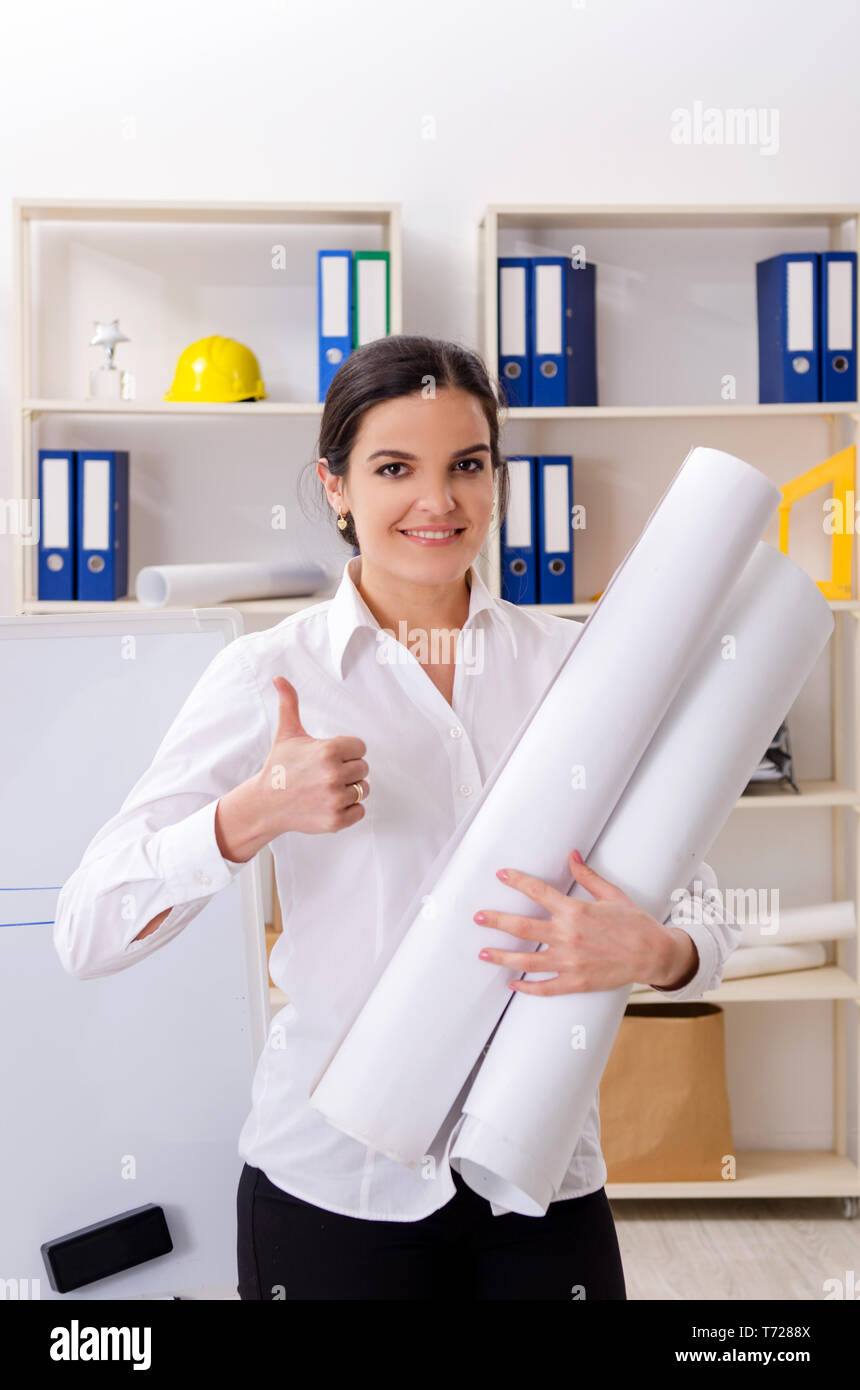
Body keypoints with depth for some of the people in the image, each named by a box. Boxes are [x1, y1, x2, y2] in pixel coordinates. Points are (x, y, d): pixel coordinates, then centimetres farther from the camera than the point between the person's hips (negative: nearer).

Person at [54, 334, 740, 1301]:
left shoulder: (572, 661, -1)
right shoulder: (272, 673, -6)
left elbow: (704, 920, 0)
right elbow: (86, 933, -12)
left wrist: (649, 952, -22)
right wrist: (255, 813, -27)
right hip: (335, 1176, -1)